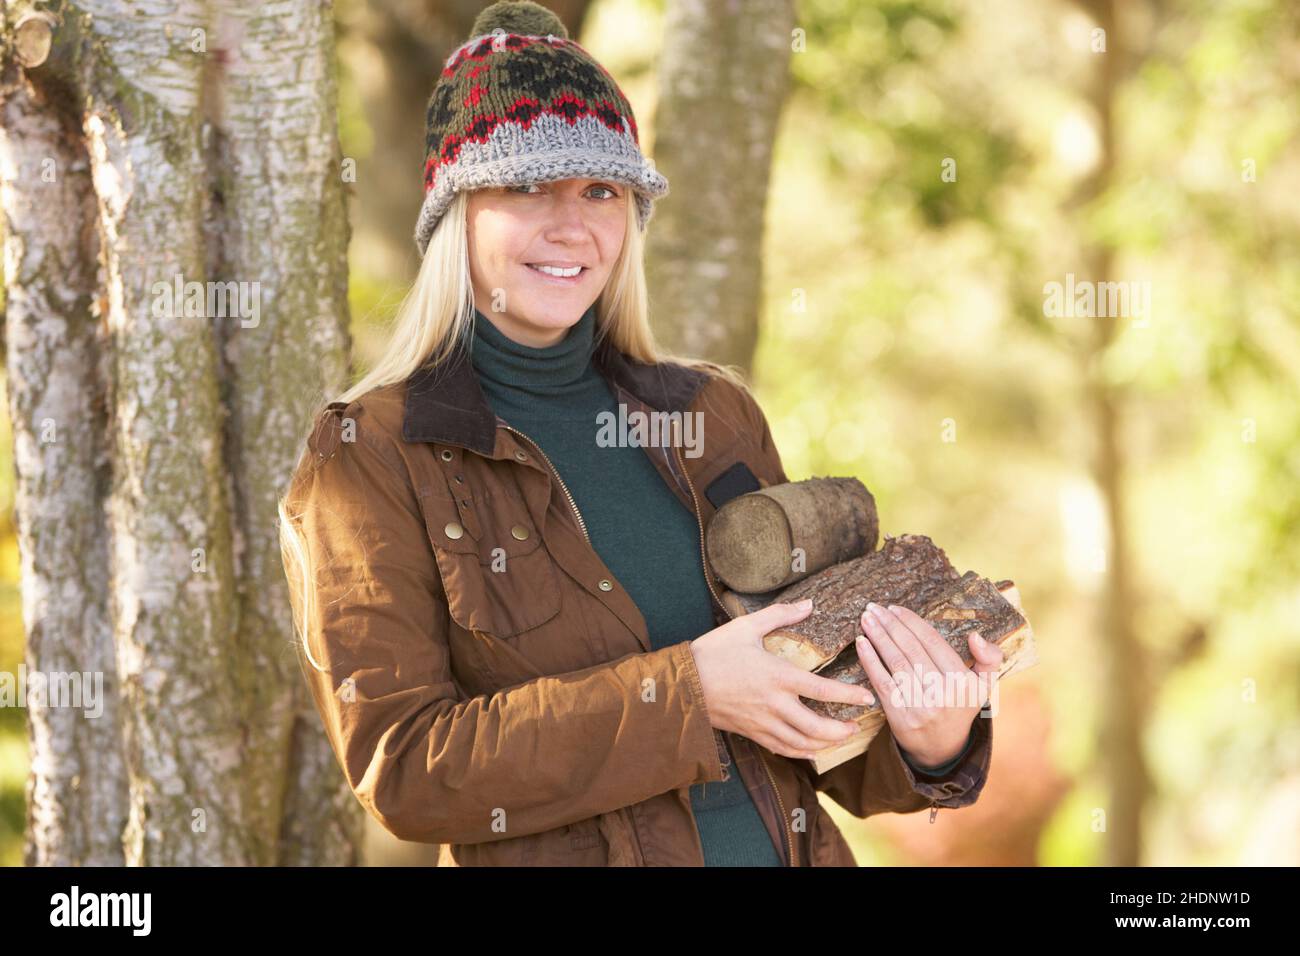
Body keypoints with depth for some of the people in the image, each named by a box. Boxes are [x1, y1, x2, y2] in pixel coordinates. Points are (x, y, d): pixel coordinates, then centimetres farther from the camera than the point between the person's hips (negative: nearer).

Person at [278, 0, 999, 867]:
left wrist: (925, 746, -11)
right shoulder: (368, 460, -8)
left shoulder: (715, 413, 4)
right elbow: (400, 769, -16)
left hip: (792, 844, 4)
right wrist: (684, 694, -21)